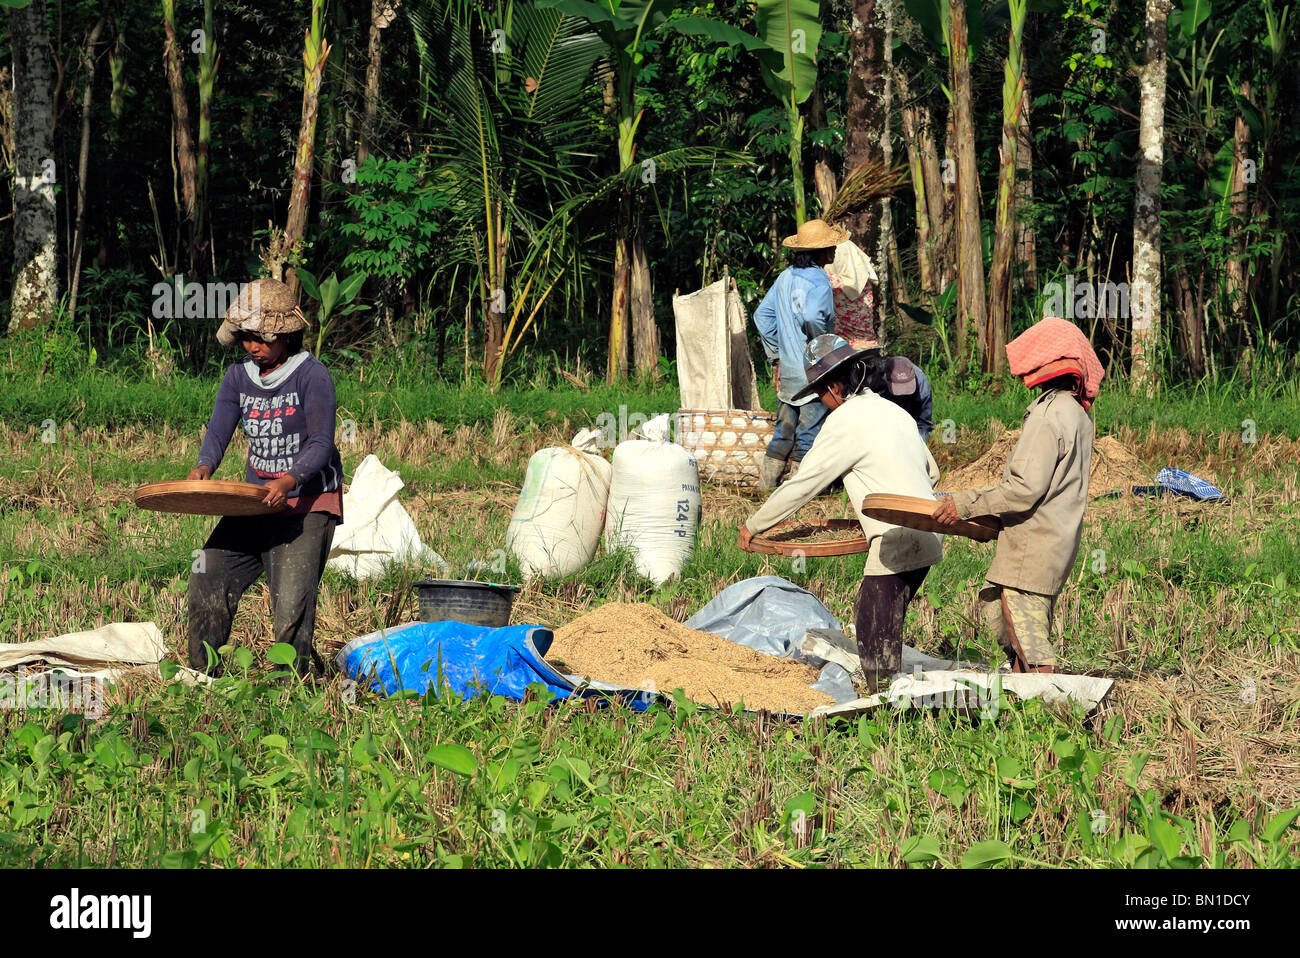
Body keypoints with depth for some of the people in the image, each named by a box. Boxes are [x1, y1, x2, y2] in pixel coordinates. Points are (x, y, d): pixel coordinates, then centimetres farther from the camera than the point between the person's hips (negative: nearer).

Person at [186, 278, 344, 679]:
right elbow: (218, 431, 1)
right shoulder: (239, 376, 8)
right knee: (206, 584, -3)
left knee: (291, 608, -17)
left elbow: (321, 444, -16)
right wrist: (204, 467, -22)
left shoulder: (312, 375, -10)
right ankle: (203, 679, 8)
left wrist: (290, 480, -35)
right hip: (255, 502, 6)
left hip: (308, 506, -6)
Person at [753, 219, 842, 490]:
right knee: (809, 430, 1)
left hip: (788, 368, 7)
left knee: (784, 429, 15)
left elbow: (762, 315, 12)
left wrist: (776, 355, 16)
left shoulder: (785, 277, 9)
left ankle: (766, 481, 16)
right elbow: (811, 317, -32)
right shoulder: (818, 280, -15)